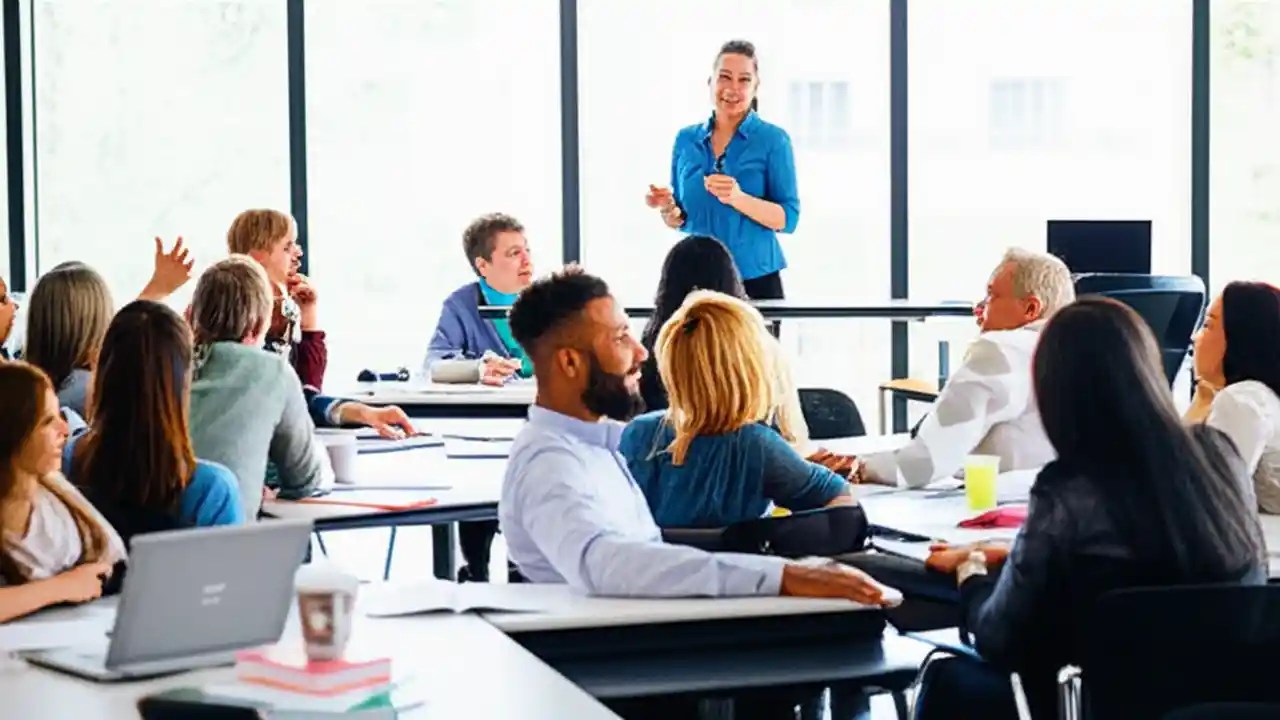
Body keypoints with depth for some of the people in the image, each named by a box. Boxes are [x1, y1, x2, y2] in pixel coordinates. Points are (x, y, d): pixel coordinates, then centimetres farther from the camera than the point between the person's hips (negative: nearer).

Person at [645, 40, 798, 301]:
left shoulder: (773, 139, -4)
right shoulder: (686, 139, 6)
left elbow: (788, 219, -9)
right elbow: (680, 220, 12)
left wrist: (739, 199, -23)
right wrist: (667, 208, -10)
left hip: (755, 280, -3)